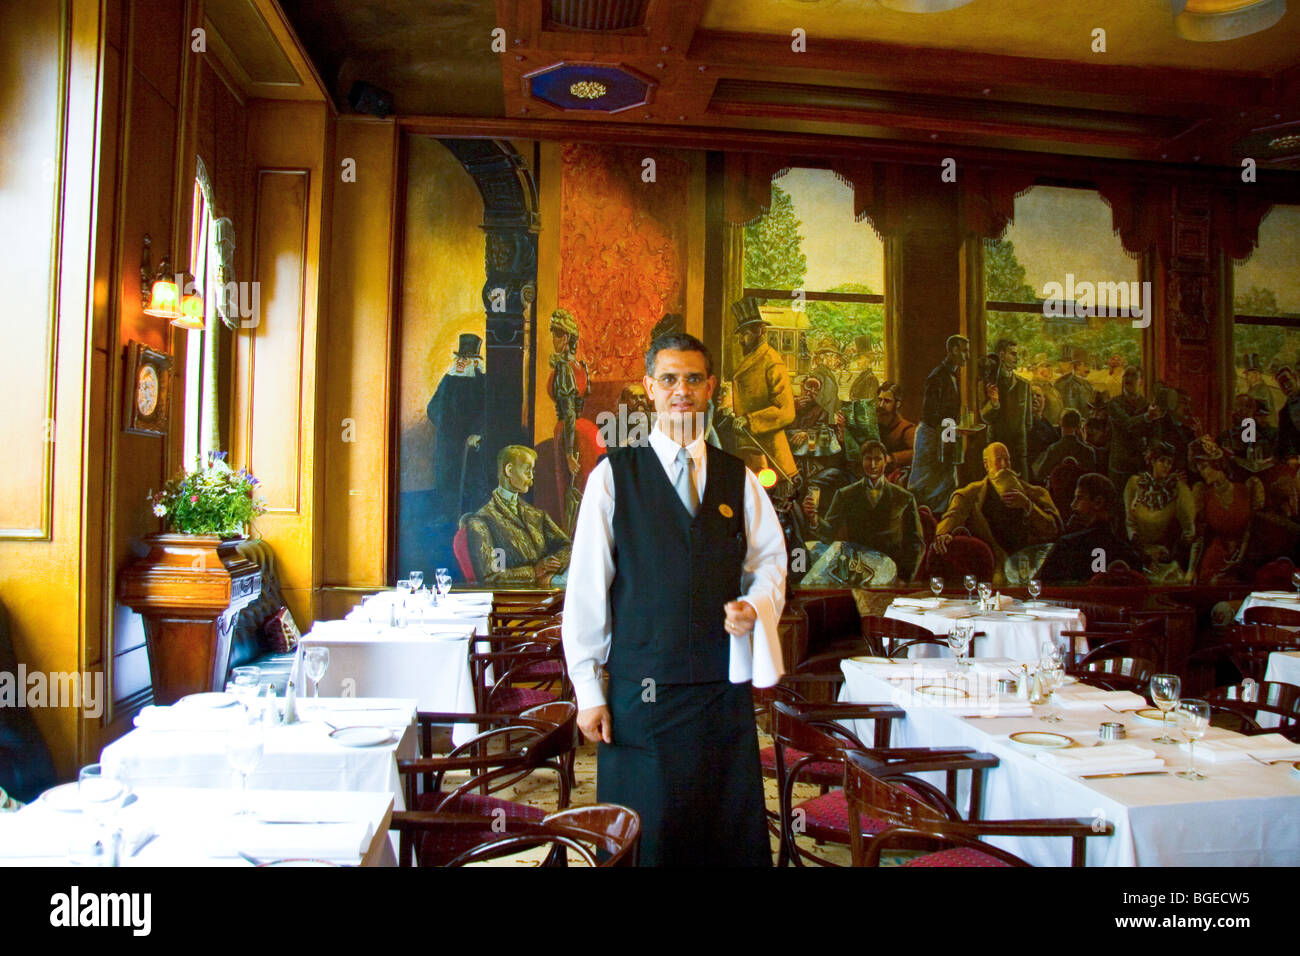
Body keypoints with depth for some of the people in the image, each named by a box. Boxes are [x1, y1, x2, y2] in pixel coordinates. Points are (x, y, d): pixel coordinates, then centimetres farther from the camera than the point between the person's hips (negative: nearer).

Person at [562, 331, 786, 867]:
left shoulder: (738, 478, 10)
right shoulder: (614, 475, 1)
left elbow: (769, 558, 17)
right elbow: (586, 586, -1)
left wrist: (756, 605, -7)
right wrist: (588, 690, -3)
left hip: (725, 685, 3)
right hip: (640, 687, -2)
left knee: (731, 831, 9)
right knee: (642, 838, 6)